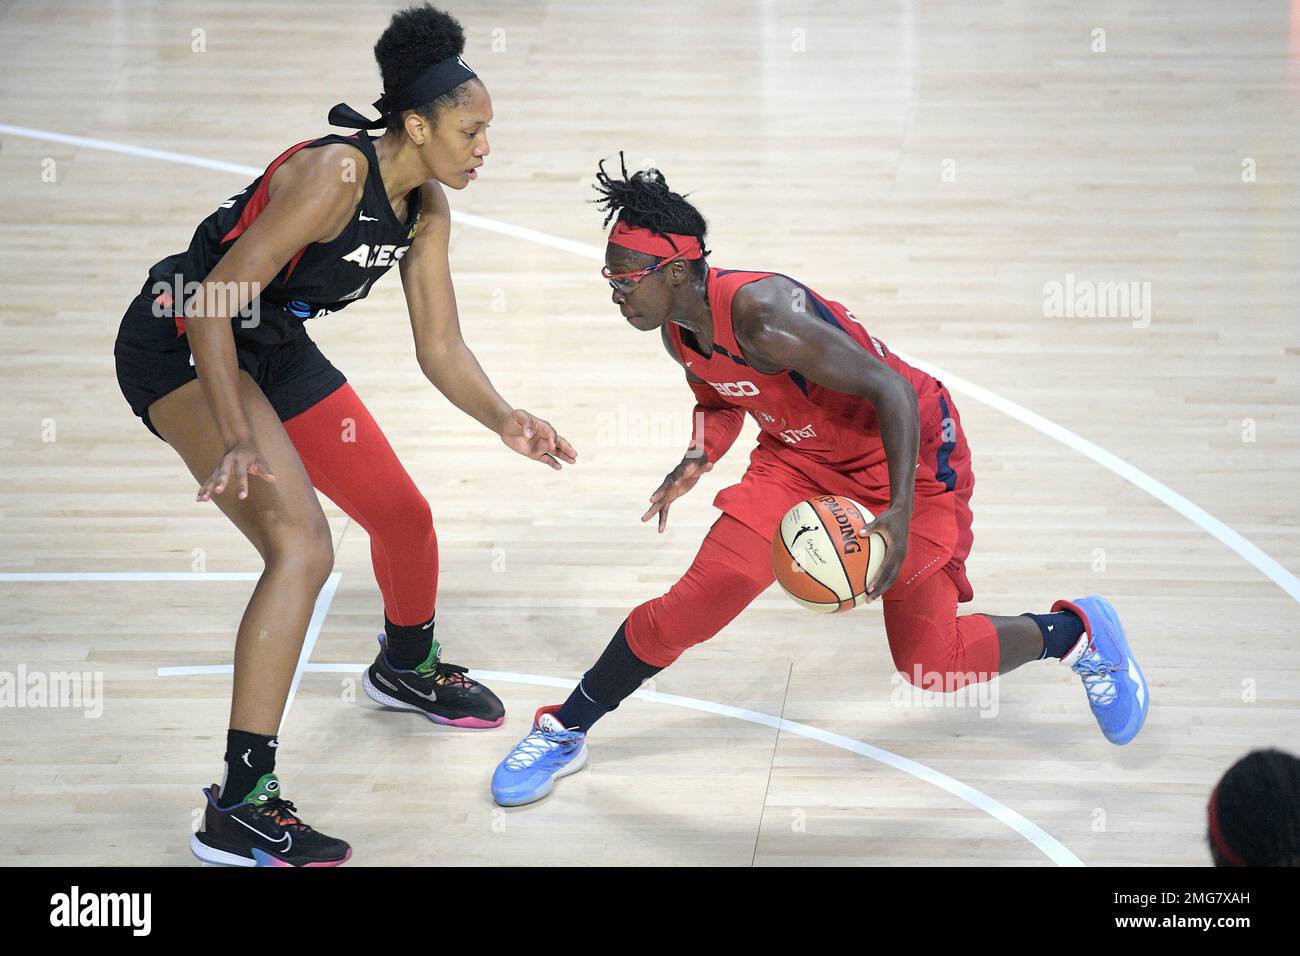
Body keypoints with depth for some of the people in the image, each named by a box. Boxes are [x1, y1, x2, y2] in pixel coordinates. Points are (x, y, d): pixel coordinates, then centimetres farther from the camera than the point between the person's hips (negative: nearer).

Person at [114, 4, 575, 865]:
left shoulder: (426, 209, -1)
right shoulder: (335, 175, -28)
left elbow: (440, 348, 5)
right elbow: (213, 301, -31)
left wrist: (505, 421, -13)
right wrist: (236, 442, -38)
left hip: (275, 348, 9)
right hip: (181, 344, -9)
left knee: (404, 516, 17)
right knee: (303, 544, -25)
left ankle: (407, 669, 52)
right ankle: (240, 809, -27)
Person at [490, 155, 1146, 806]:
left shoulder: (762, 316, -35)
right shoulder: (678, 331, -9)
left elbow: (889, 389, -32)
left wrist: (899, 514, -37)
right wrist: (698, 460, -7)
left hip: (910, 454, -6)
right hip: (801, 456, 6)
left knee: (930, 664, 0)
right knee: (707, 593, -11)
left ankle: (1079, 632, 27)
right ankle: (564, 733, 3)